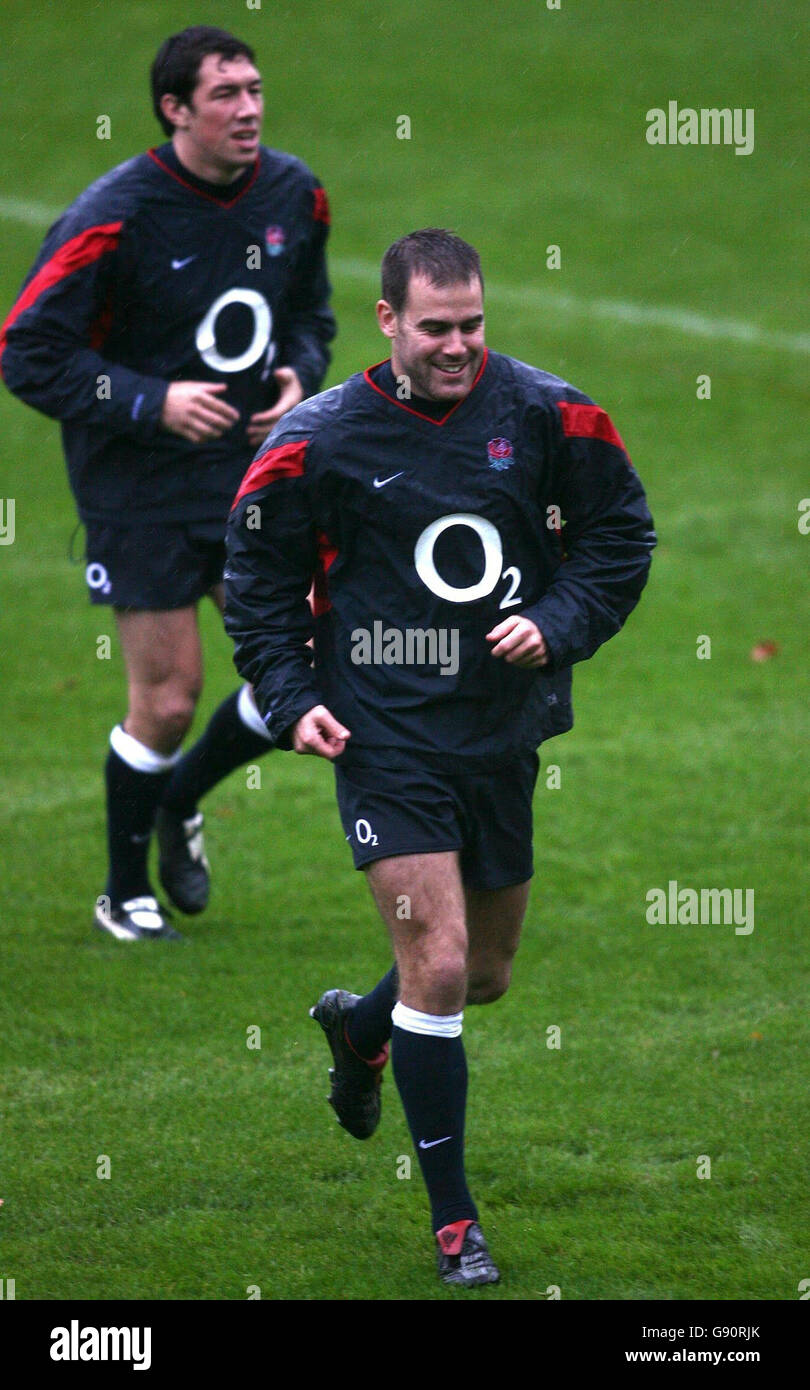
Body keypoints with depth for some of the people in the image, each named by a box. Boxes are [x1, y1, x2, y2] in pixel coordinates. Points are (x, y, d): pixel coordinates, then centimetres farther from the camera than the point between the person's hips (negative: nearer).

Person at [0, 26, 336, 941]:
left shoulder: (294, 195, 0)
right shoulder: (113, 220, -18)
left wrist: (300, 377, -3)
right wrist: (153, 404, -21)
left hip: (252, 469, 5)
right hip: (138, 493, -5)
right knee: (167, 698, -2)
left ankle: (179, 799, 29)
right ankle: (124, 894, 20)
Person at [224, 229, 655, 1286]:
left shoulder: (546, 415, -4)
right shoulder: (319, 439, -8)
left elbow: (620, 533, 7)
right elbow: (259, 578, 3)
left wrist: (560, 623, -8)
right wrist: (290, 699, -7)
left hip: (507, 731, 4)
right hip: (387, 734, -4)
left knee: (486, 973, 16)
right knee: (440, 960, -14)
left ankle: (359, 1027, 51)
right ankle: (453, 1219, -3)